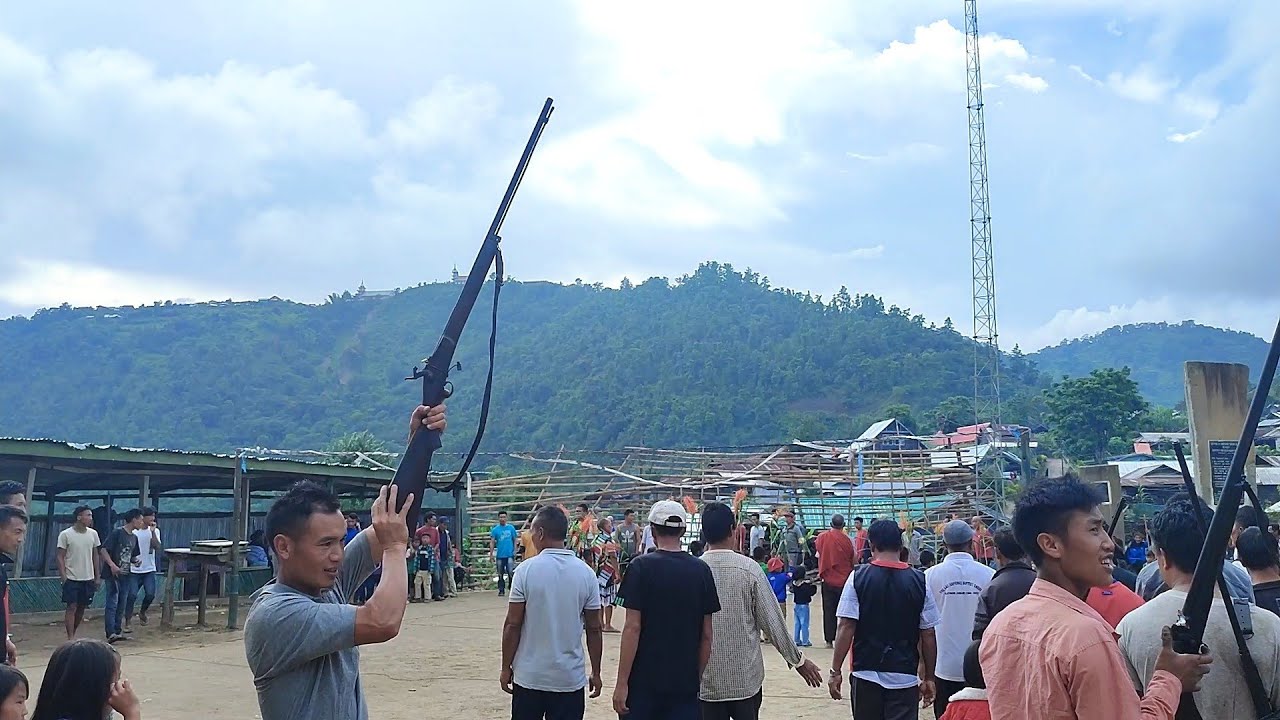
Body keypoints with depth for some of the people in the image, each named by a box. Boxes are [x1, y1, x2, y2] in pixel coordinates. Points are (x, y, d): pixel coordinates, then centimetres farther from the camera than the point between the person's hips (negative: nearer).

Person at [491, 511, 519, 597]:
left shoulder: (511, 528, 5)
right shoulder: (495, 529, 3)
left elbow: (514, 540, 10)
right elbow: (492, 542, 1)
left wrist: (515, 550, 0)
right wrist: (491, 554, -5)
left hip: (509, 554, -1)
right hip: (500, 555, 1)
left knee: (510, 573, -10)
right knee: (500, 574, 8)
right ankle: (501, 590, 17)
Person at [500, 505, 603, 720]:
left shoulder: (526, 570, -10)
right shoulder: (586, 573, -4)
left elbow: (512, 625, -8)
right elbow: (594, 629, -1)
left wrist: (506, 668, 3)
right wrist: (596, 673, 9)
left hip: (529, 676, -1)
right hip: (570, 678, 1)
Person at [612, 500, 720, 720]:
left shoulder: (642, 566, -8)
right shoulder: (701, 570, 1)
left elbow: (633, 628, -12)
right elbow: (706, 634, 4)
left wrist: (622, 682, -7)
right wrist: (698, 676, 15)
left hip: (644, 680, -3)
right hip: (686, 682, 3)